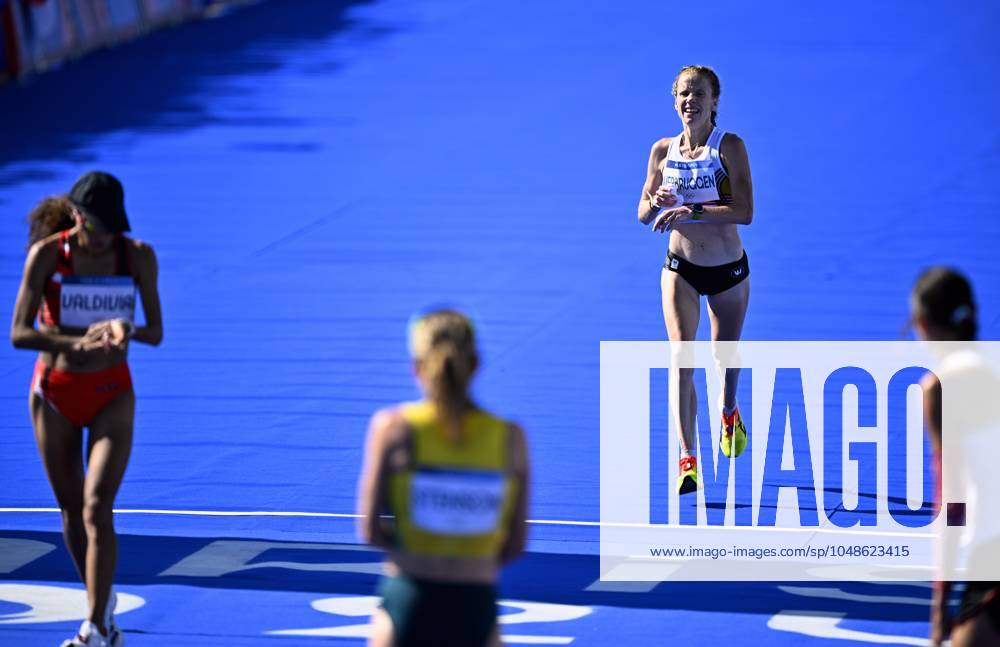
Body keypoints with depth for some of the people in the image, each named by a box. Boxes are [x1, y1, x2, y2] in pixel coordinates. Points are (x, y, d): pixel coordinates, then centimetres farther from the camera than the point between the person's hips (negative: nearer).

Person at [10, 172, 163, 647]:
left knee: (97, 507, -14)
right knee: (72, 510, 10)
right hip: (55, 392, 1)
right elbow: (19, 333, -17)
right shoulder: (47, 254, -12)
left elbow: (155, 332, -3)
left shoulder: (137, 257, -8)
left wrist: (127, 331, -27)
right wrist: (81, 341, -31)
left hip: (112, 393, -1)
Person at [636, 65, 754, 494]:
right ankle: (687, 460, -18)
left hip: (728, 269, -1)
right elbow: (644, 214, 6)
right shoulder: (663, 151, -1)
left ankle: (729, 413, 52)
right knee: (682, 359, -15)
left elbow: (744, 212, -21)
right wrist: (658, 202, -17)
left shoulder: (729, 147, -11)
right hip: (681, 269, 1)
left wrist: (692, 211, -30)